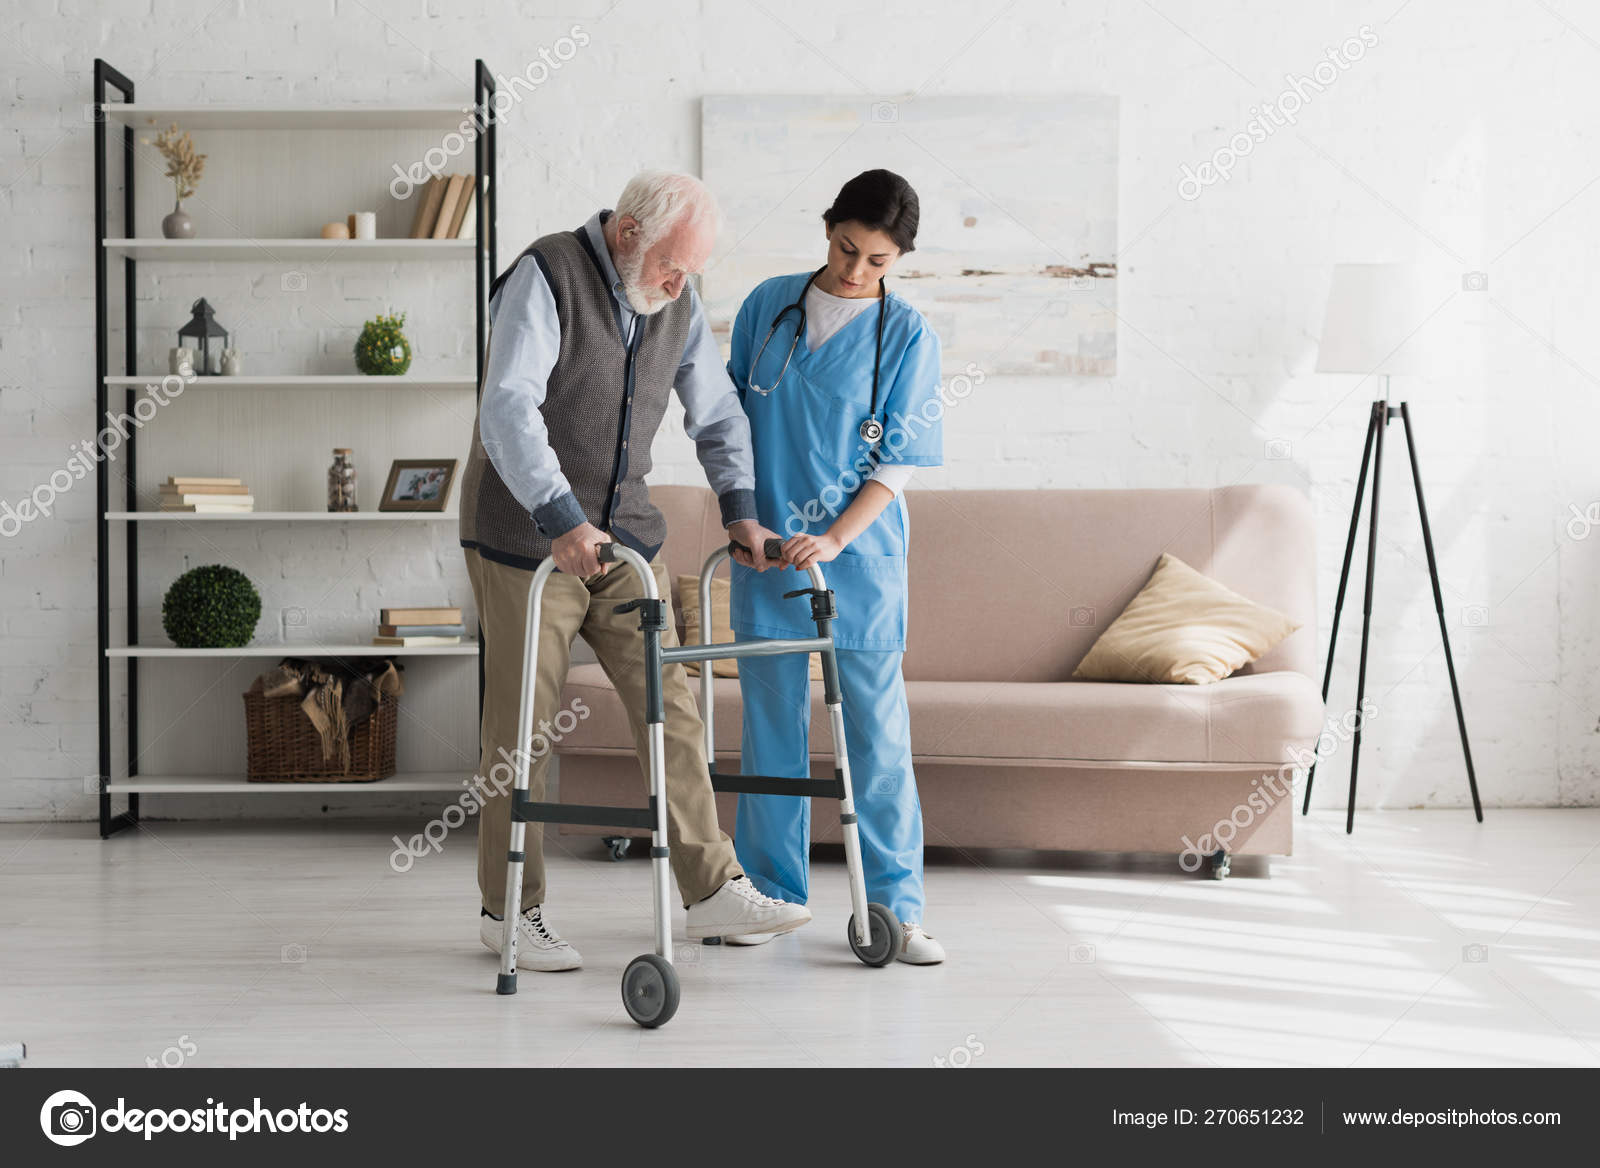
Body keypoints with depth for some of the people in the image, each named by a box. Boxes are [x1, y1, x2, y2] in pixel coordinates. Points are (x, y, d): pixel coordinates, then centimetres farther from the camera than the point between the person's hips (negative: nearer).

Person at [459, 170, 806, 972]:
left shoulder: (678, 306, 5)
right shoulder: (546, 277, -15)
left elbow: (717, 415, 18)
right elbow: (507, 408, -27)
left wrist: (739, 507, 5)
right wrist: (561, 519, -35)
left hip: (623, 534, 6)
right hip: (527, 538, -6)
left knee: (669, 707, 0)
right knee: (523, 730, 1)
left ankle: (712, 889, 4)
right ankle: (509, 912, 12)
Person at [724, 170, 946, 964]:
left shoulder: (907, 334, -2)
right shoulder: (769, 305, 5)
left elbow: (898, 461, -5)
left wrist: (835, 539, -16)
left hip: (860, 554, -2)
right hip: (766, 550, 2)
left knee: (877, 732, -1)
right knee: (772, 727, 7)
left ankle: (894, 904, 7)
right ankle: (772, 895, 18)